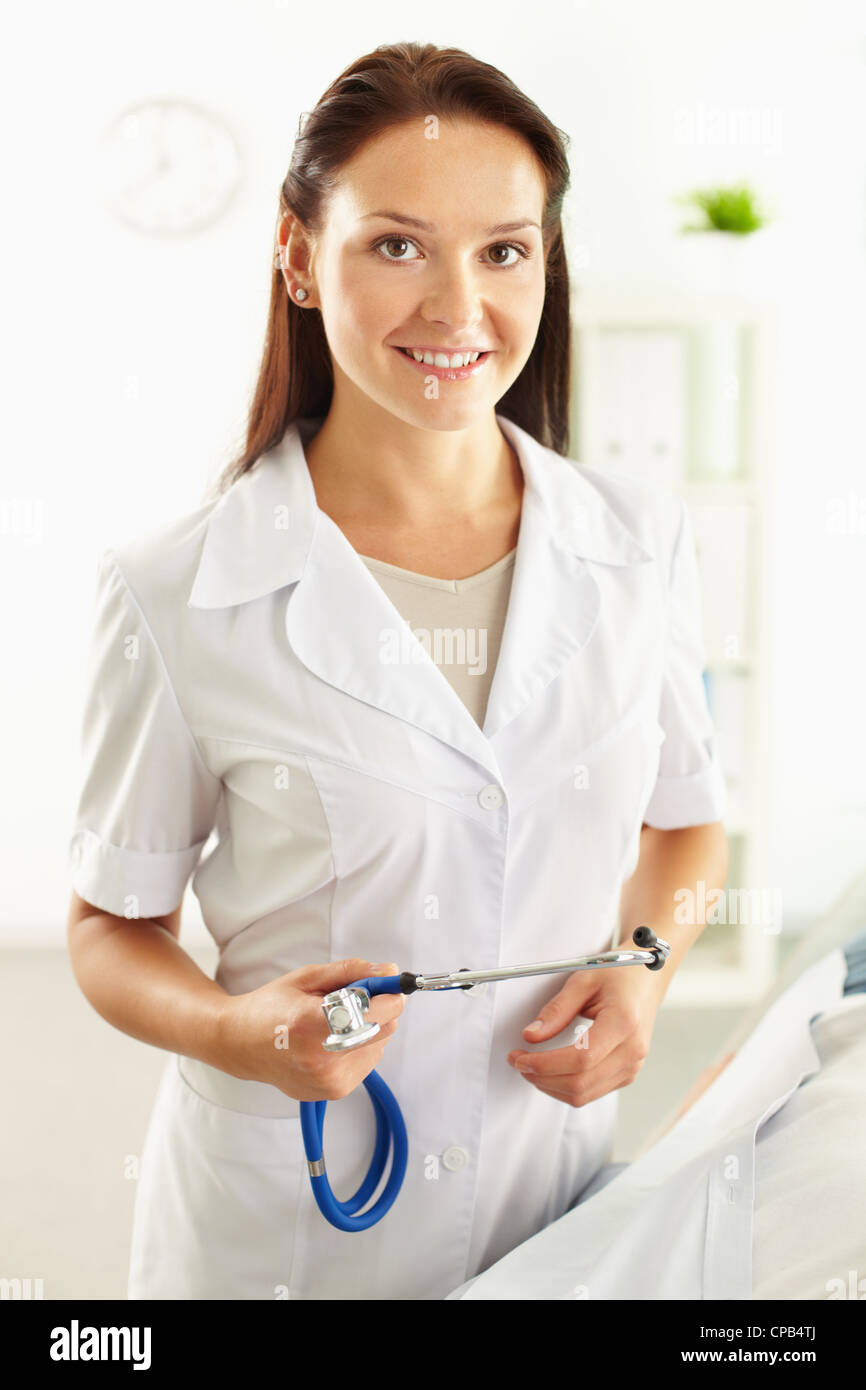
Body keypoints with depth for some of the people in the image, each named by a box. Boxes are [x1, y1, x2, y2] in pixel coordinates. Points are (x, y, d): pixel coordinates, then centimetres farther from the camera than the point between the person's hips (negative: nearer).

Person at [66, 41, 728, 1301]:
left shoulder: (642, 545, -6)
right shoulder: (174, 596, -15)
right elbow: (113, 923, -4)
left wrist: (646, 962, -8)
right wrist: (236, 1031, -22)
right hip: (283, 1221, -2)